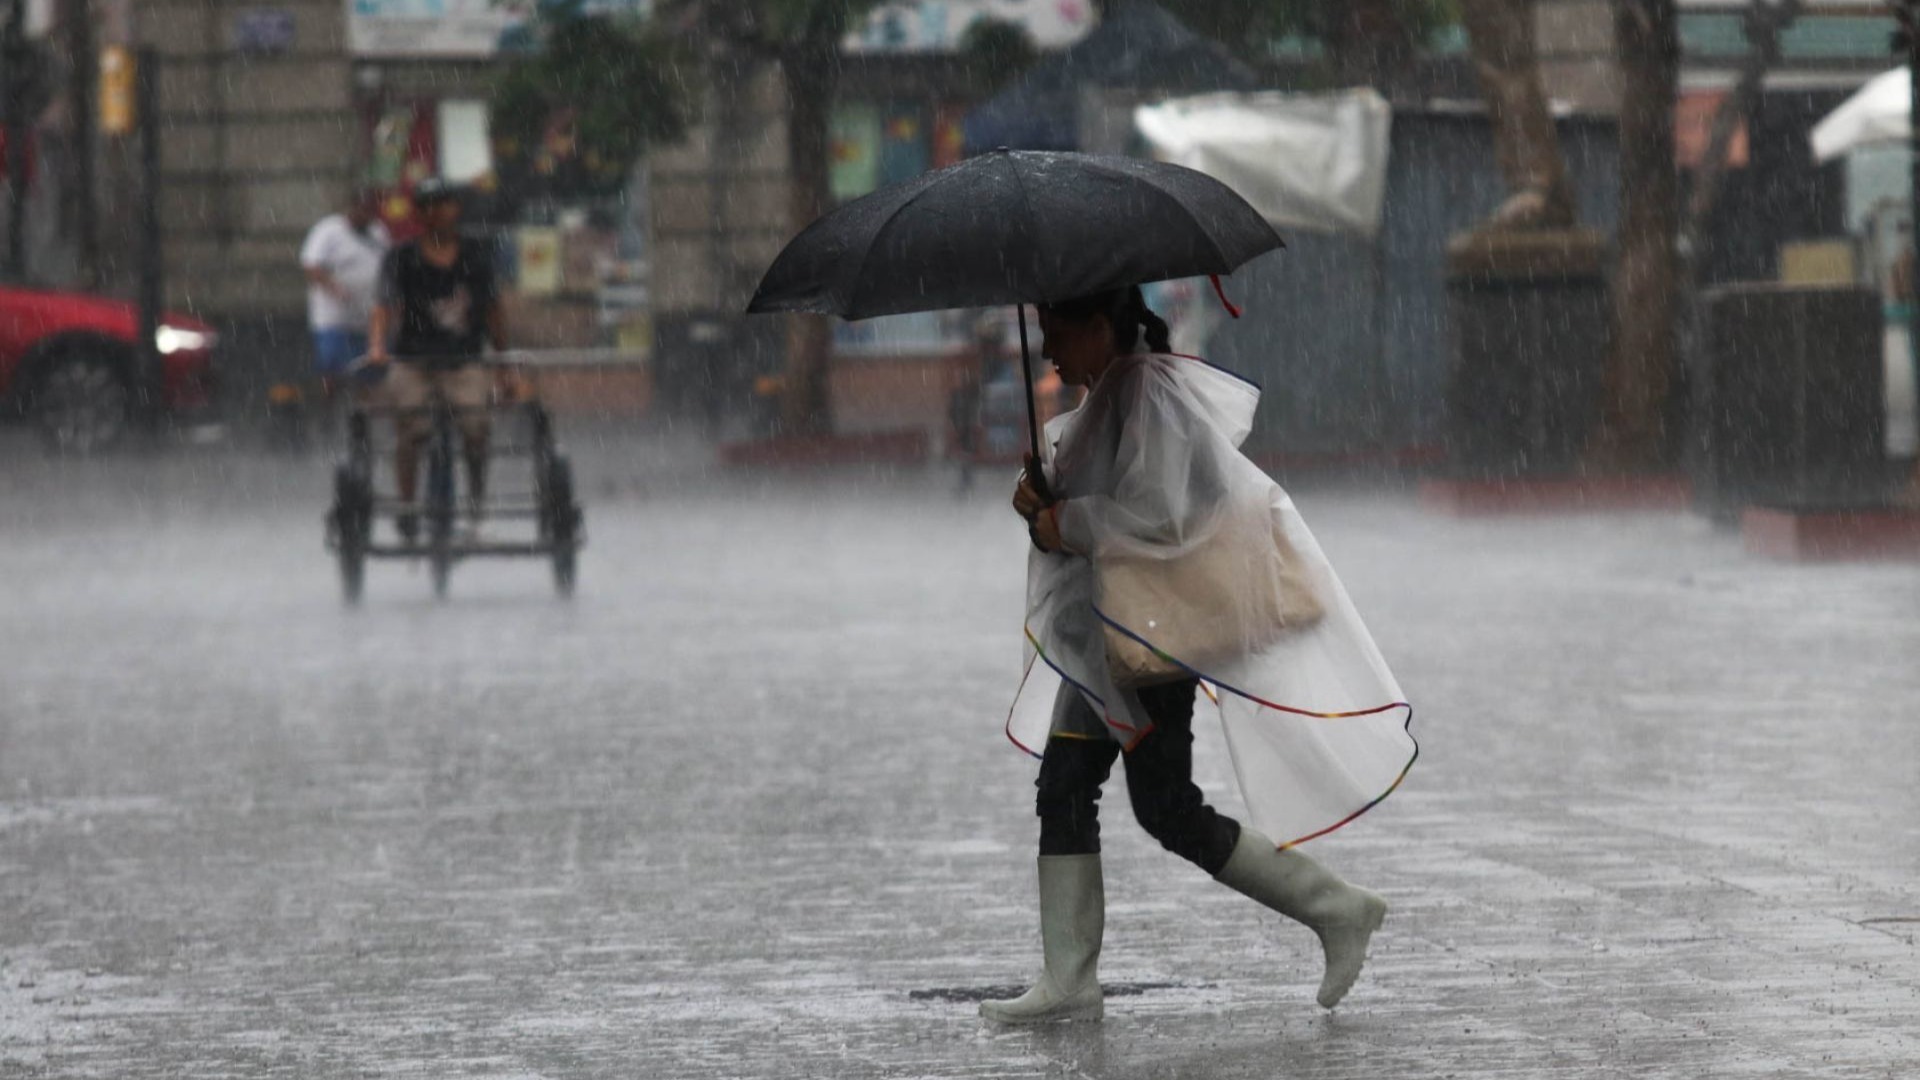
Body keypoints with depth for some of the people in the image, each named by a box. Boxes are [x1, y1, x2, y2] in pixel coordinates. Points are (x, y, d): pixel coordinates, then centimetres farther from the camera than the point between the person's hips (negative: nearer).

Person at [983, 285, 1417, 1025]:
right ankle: (1067, 984, 8)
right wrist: (1042, 504, 0)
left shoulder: (1147, 393, -17)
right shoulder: (1105, 400, 14)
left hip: (1158, 626, -10)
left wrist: (1068, 523, -15)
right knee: (1063, 786, 6)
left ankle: (1336, 909, 1)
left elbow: (1159, 513, -26)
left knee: (1168, 810, -8)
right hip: (1107, 631, 10)